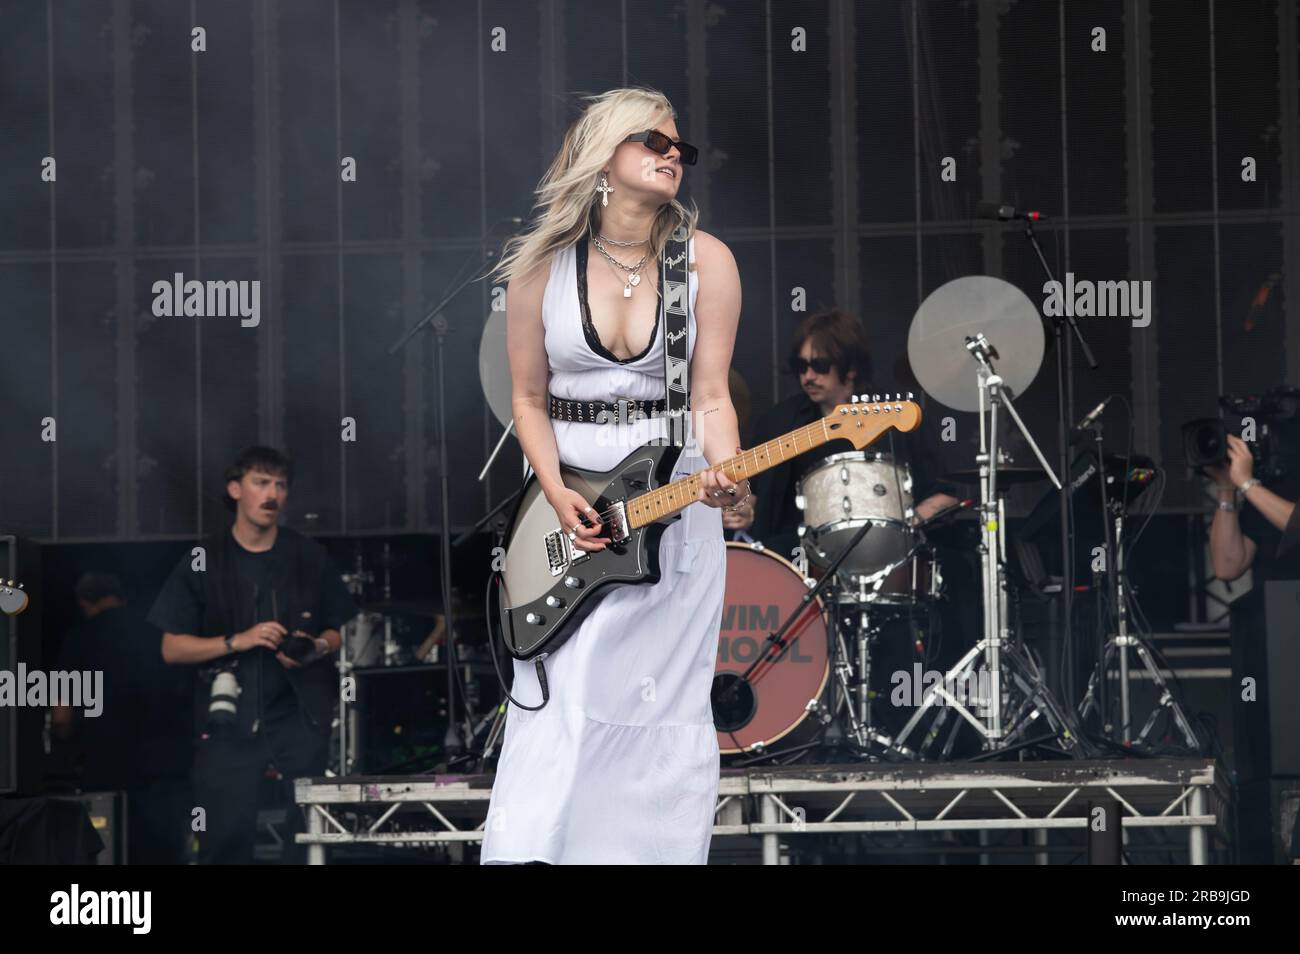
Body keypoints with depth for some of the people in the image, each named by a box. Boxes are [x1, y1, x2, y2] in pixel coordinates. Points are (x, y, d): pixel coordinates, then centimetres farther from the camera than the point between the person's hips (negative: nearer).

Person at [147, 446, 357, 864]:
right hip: (229, 720, -1)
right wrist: (237, 642, -12)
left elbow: (339, 631, 17)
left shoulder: (310, 557, 10)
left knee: (304, 832, -5)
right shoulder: (203, 562, 4)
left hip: (299, 717, 1)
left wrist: (317, 648, -6)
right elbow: (173, 648, 2)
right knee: (226, 835, -6)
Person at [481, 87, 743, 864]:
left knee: (659, 710, 0)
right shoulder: (542, 264, -1)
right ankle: (530, 851, 0)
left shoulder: (704, 260, -2)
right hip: (572, 500, 0)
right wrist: (557, 495, -9)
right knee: (559, 708, -6)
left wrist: (725, 474, -24)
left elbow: (711, 396, -5)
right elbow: (530, 398, 5)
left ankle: (652, 849, 7)